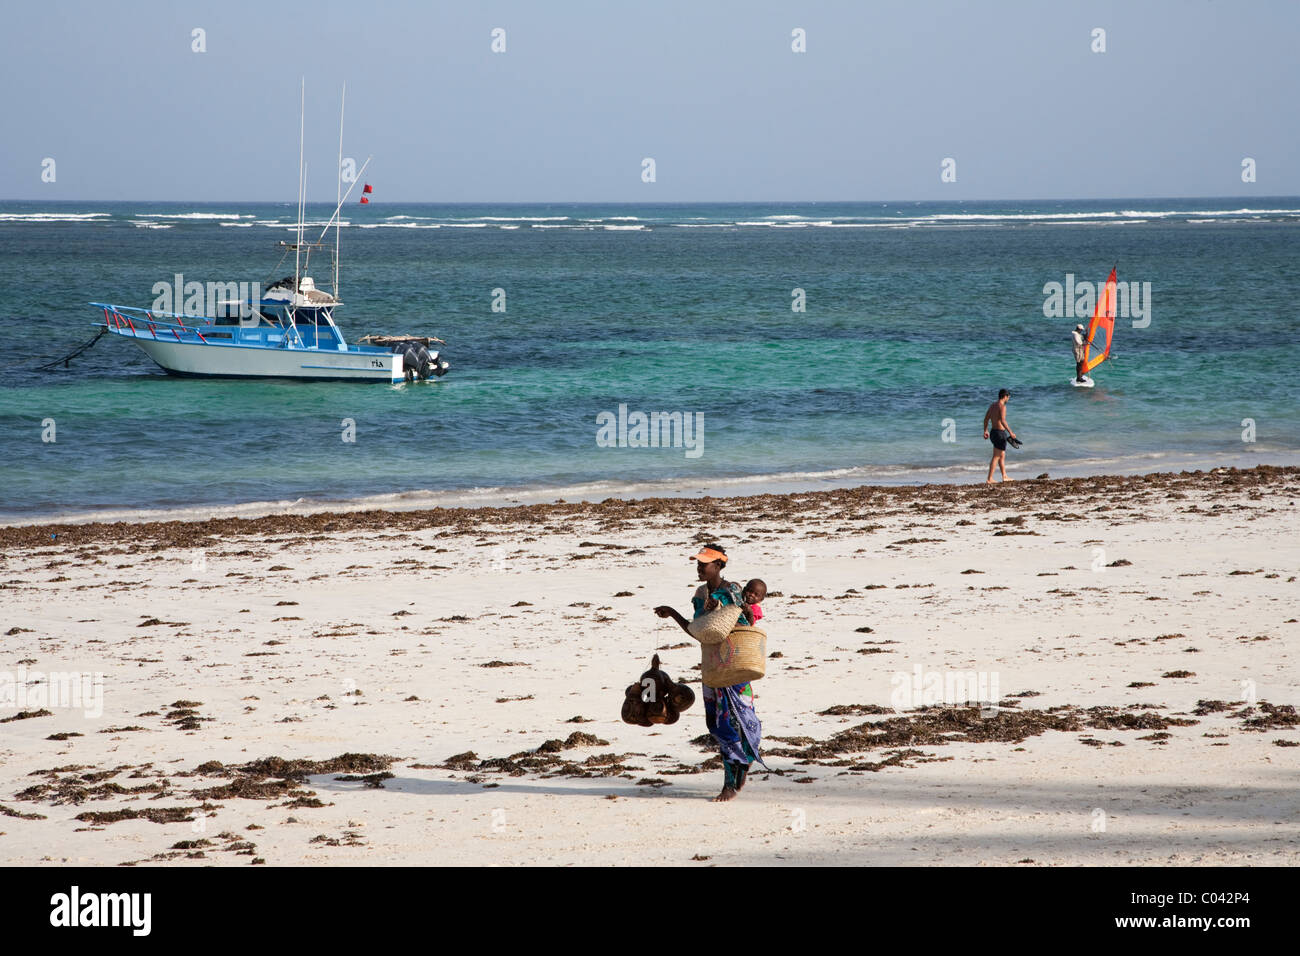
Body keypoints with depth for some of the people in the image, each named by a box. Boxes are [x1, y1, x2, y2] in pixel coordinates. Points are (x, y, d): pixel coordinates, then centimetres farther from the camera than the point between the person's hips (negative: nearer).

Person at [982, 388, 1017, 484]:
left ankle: (1004, 476, 27)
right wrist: (1010, 432, -24)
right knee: (996, 457, -5)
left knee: (1002, 456, 19)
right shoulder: (1002, 406, -15)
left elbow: (986, 419, 19)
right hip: (1000, 433, -9)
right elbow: (1003, 421, -27)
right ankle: (989, 479, -6)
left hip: (993, 432, 9)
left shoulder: (992, 405, 11)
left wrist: (985, 431, 31)